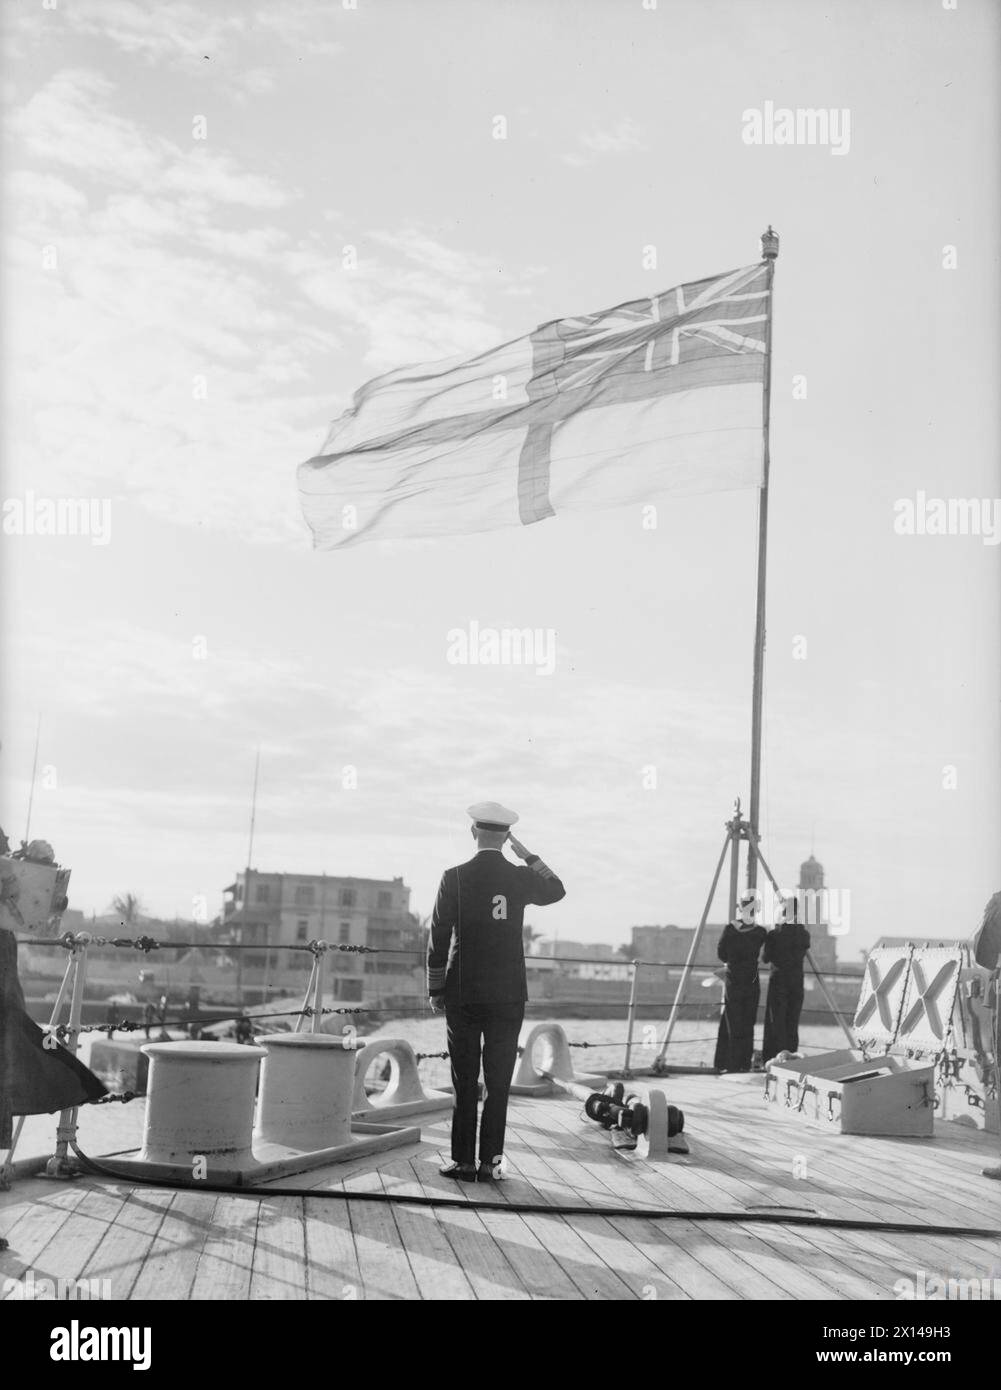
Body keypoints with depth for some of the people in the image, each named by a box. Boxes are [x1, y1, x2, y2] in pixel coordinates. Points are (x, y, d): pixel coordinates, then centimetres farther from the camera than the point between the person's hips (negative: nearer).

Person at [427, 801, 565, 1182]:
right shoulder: (521, 878, -2)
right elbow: (557, 891, 21)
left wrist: (435, 991, 5)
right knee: (498, 1083, 6)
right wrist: (528, 856, 17)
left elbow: (438, 937, -3)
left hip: (462, 995, -1)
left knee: (465, 1082, 5)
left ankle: (463, 1162, 8)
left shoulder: (455, 877, -6)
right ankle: (490, 1162, 6)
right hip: (508, 995, 1)